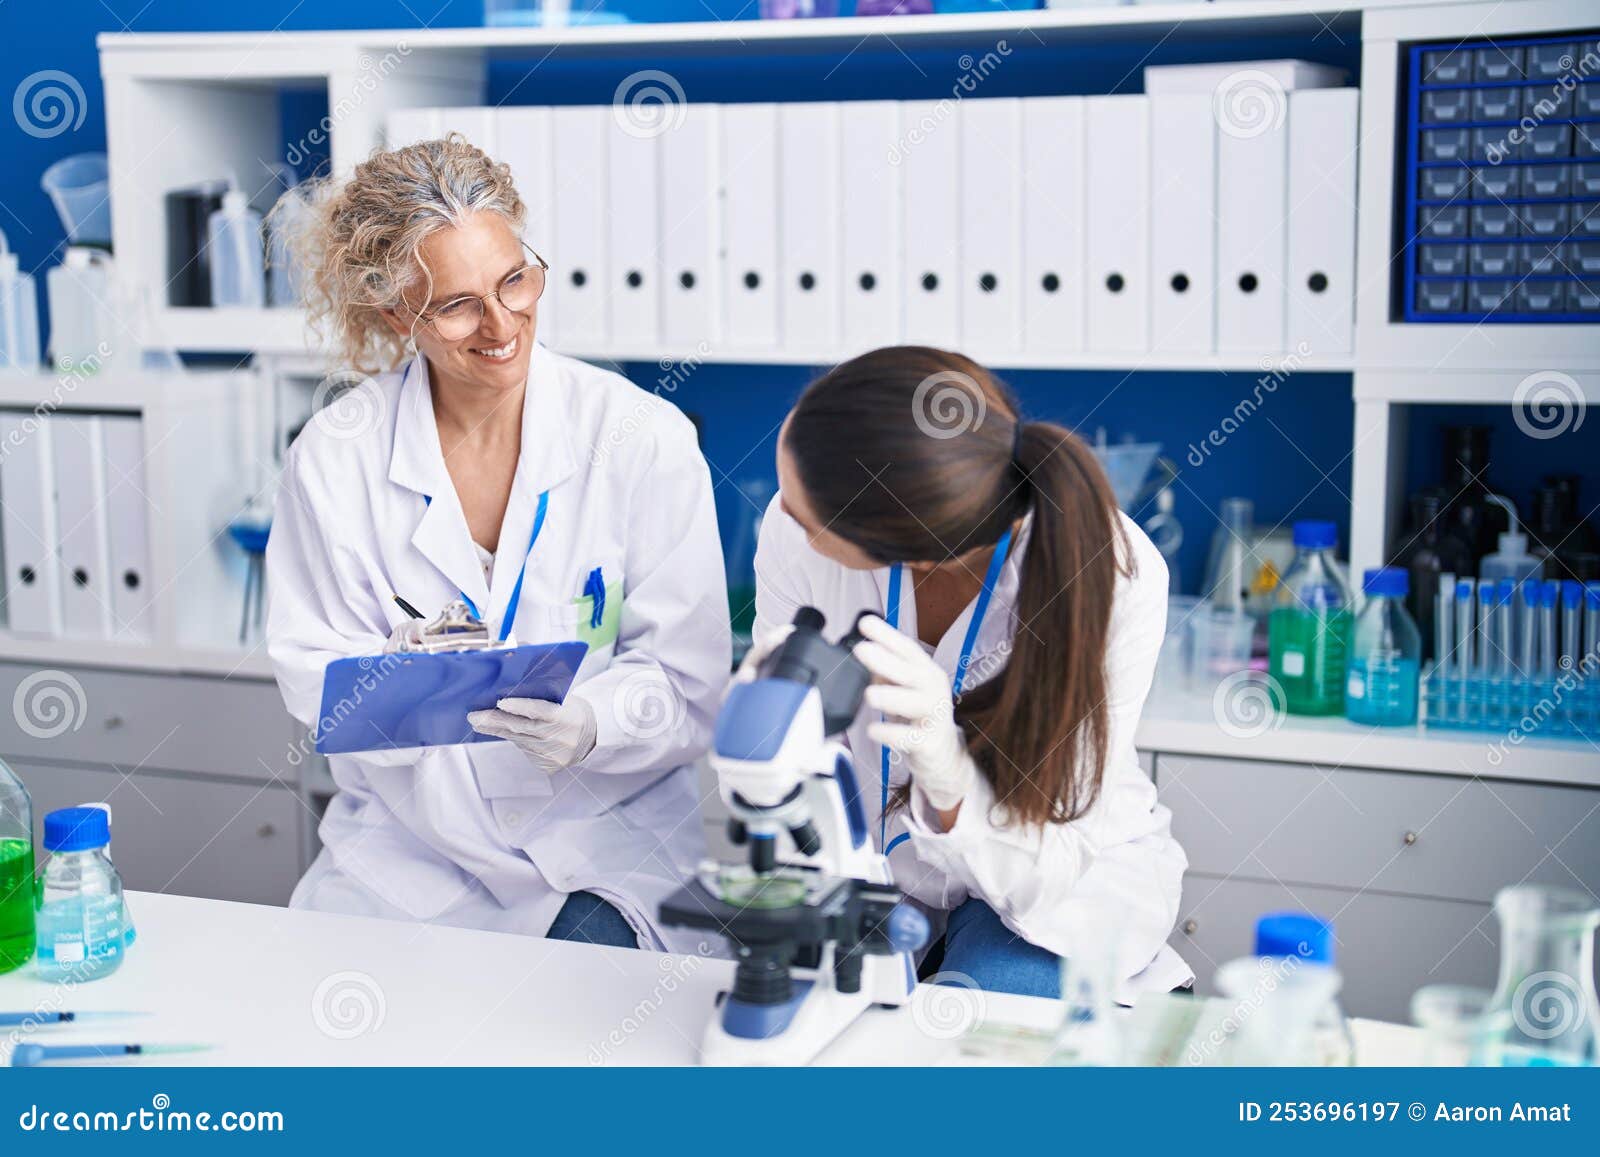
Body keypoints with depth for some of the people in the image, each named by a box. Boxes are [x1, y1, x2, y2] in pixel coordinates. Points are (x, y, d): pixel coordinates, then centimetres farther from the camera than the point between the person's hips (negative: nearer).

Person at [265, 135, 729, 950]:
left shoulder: (644, 439, -6)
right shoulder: (334, 459, -2)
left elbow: (688, 680, -6)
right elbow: (313, 669, 2)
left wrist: (591, 723, -26)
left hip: (608, 828, -1)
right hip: (407, 841, 2)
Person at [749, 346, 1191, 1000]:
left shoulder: (1115, 575, -30)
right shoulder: (793, 532, -22)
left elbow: (1045, 868, -27)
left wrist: (949, 776, -47)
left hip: (1067, 871, -2)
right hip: (872, 865, 2)